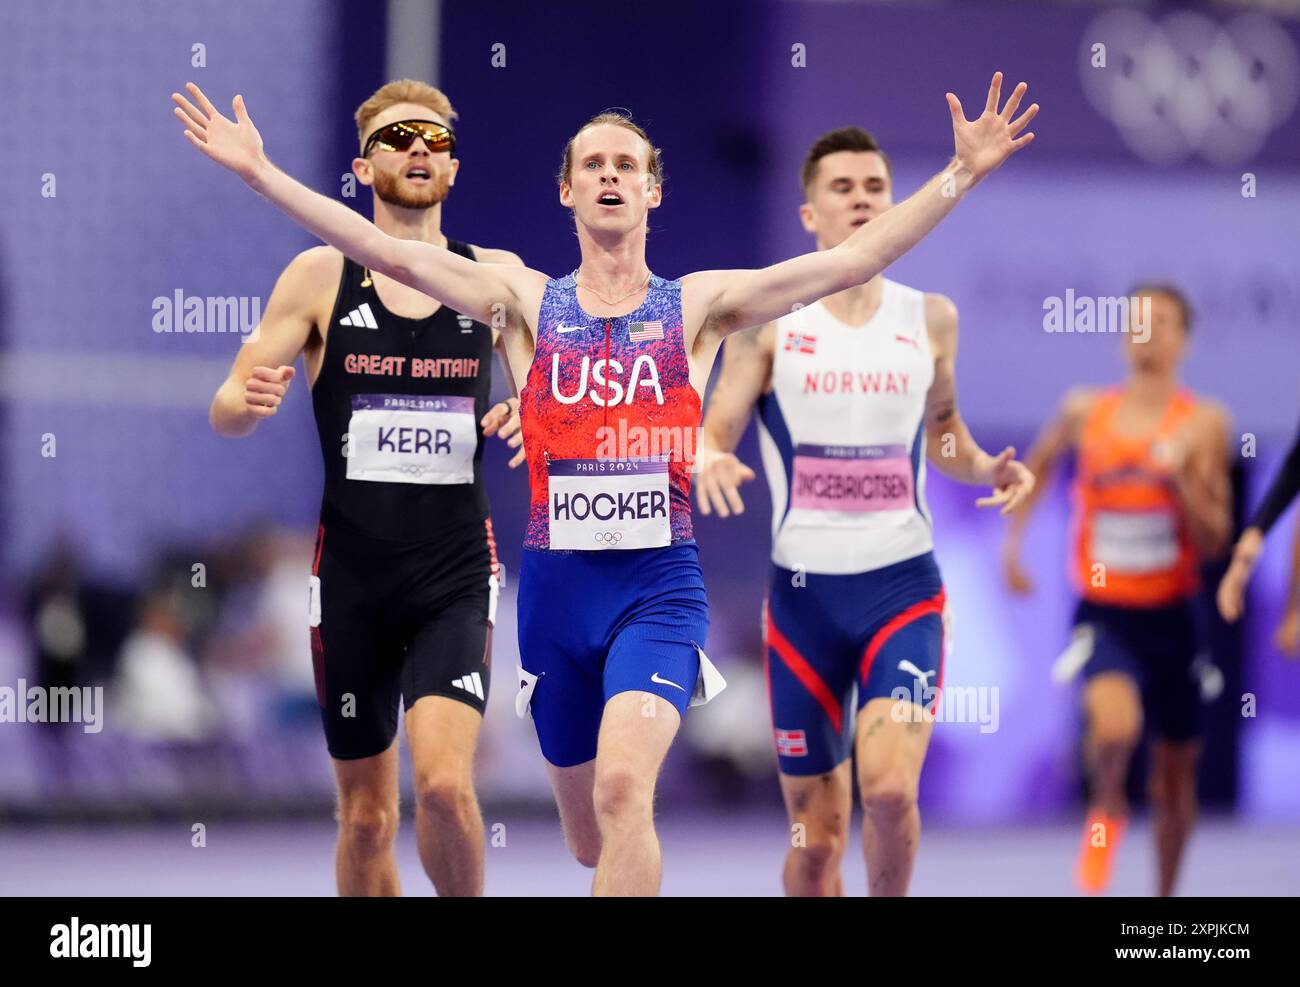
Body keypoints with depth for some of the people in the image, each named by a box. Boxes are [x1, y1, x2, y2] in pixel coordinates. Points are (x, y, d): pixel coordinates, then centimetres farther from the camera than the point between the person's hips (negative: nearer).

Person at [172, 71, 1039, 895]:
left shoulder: (699, 306, 5)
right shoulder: (527, 302, 8)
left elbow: (853, 260, -2)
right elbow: (385, 251, 2)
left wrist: (961, 176, -9)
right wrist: (257, 171, -4)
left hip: (660, 586, -3)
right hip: (555, 584, 3)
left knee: (623, 786, -26)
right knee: (591, 839, 11)